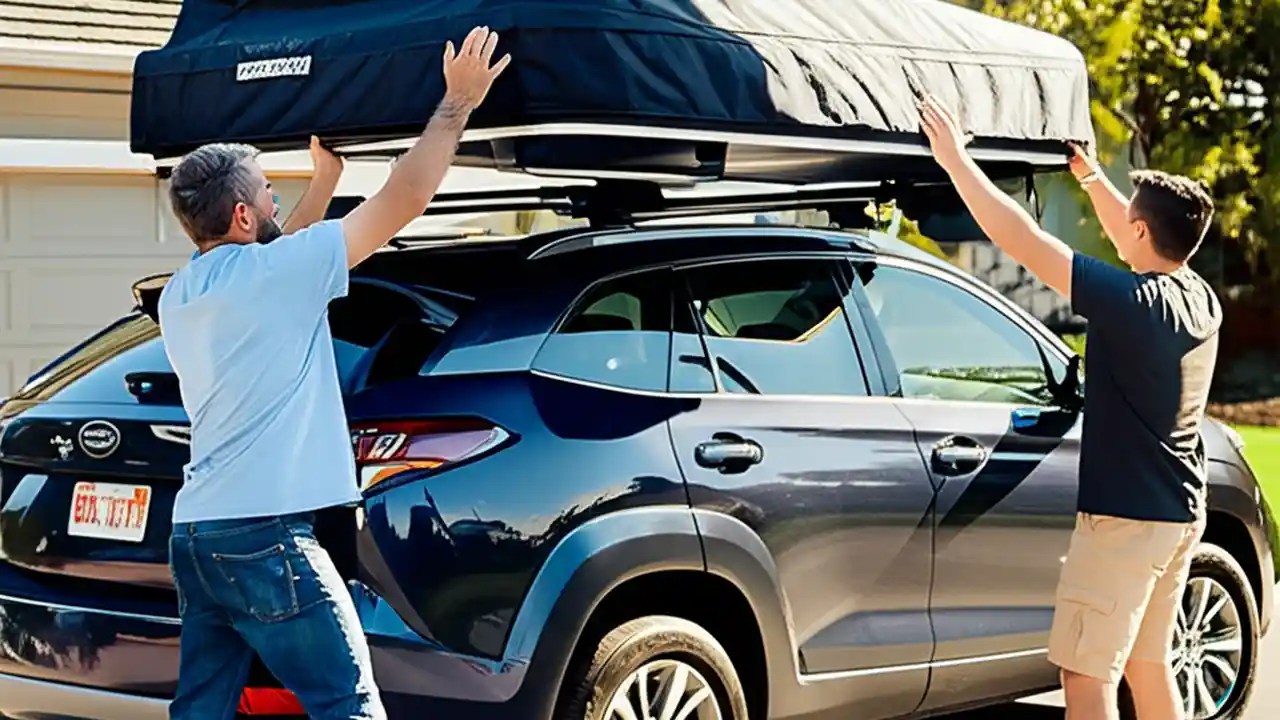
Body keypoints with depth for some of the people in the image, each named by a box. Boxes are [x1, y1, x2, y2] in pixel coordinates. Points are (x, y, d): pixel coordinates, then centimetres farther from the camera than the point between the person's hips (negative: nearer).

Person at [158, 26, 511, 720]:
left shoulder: (179, 297, 14)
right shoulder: (268, 274, -11)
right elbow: (401, 201, -9)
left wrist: (324, 179, 39)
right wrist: (455, 105, 1)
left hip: (194, 534, 9)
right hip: (264, 534, -9)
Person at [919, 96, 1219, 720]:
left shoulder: (1131, 301, -20)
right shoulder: (1200, 300, 4)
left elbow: (1023, 241, -21)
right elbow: (1143, 243, 25)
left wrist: (956, 161, -14)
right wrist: (1090, 175, 33)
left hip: (1124, 516, -9)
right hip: (1180, 512, 9)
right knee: (1147, 666, 19)